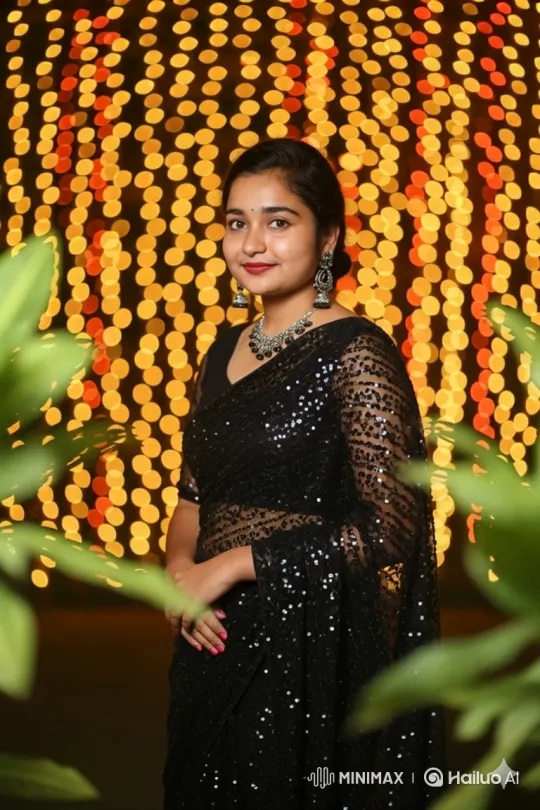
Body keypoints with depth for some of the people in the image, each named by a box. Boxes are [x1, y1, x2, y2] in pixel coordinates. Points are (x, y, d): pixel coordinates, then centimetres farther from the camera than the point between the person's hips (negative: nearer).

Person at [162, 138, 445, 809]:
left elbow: (389, 528, -19)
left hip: (312, 652, -7)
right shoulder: (225, 351, 8)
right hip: (215, 637, 7)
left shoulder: (356, 354, -14)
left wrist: (232, 565, -16)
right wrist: (179, 565, -7)